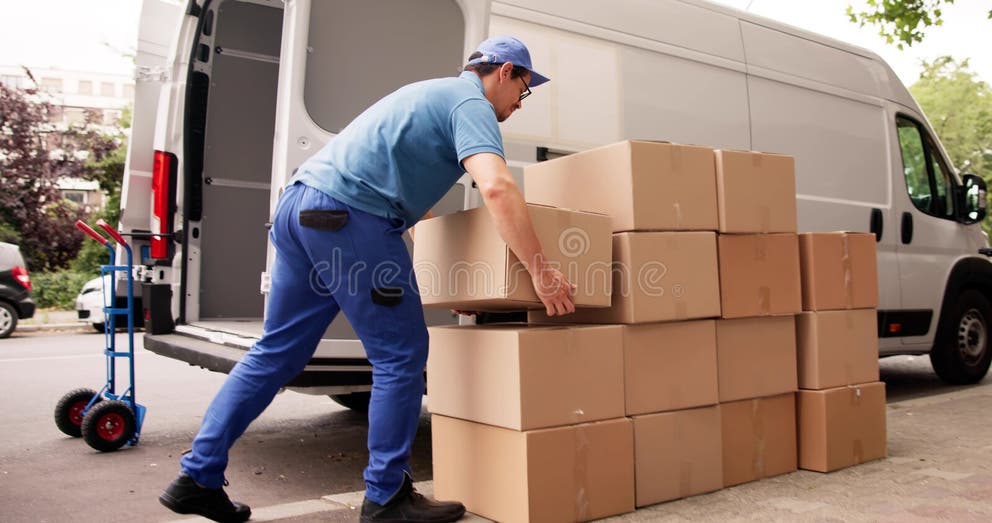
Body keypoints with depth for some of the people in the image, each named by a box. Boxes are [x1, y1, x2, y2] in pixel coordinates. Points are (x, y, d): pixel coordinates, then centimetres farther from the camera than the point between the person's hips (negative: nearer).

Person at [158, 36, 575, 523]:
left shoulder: (432, 93, 30)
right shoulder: (471, 103, 0)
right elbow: (497, 188, -19)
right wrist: (540, 271, -14)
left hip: (298, 206, 10)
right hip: (349, 216, -10)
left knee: (275, 351, 14)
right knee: (400, 356, 1)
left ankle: (198, 476, 20)